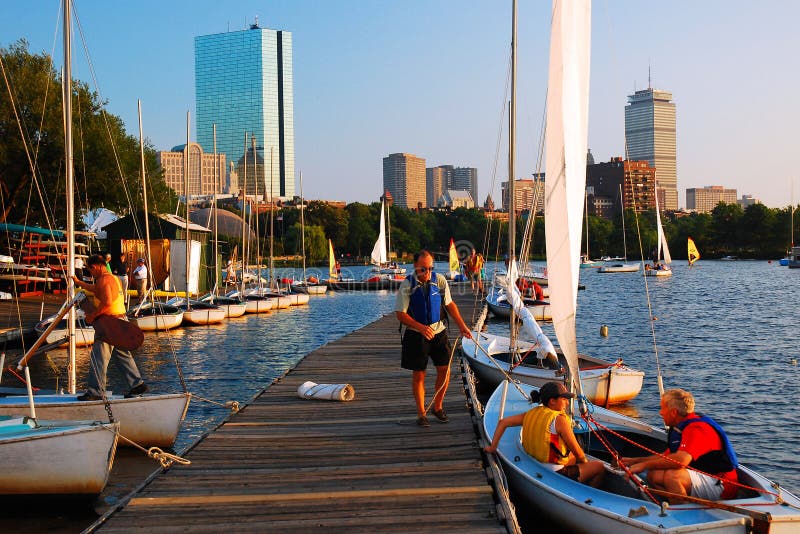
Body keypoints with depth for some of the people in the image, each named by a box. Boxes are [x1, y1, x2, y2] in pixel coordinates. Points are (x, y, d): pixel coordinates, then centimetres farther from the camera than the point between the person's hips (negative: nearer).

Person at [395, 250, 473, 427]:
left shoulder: (439, 280, -3)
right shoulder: (407, 285, -12)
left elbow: (450, 304, 7)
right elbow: (400, 314, -12)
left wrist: (462, 326, 0)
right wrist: (421, 328, -24)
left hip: (439, 331, 3)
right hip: (416, 335, -3)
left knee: (445, 370, 2)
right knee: (418, 374, 4)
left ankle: (437, 406, 24)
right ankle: (421, 413, 19)